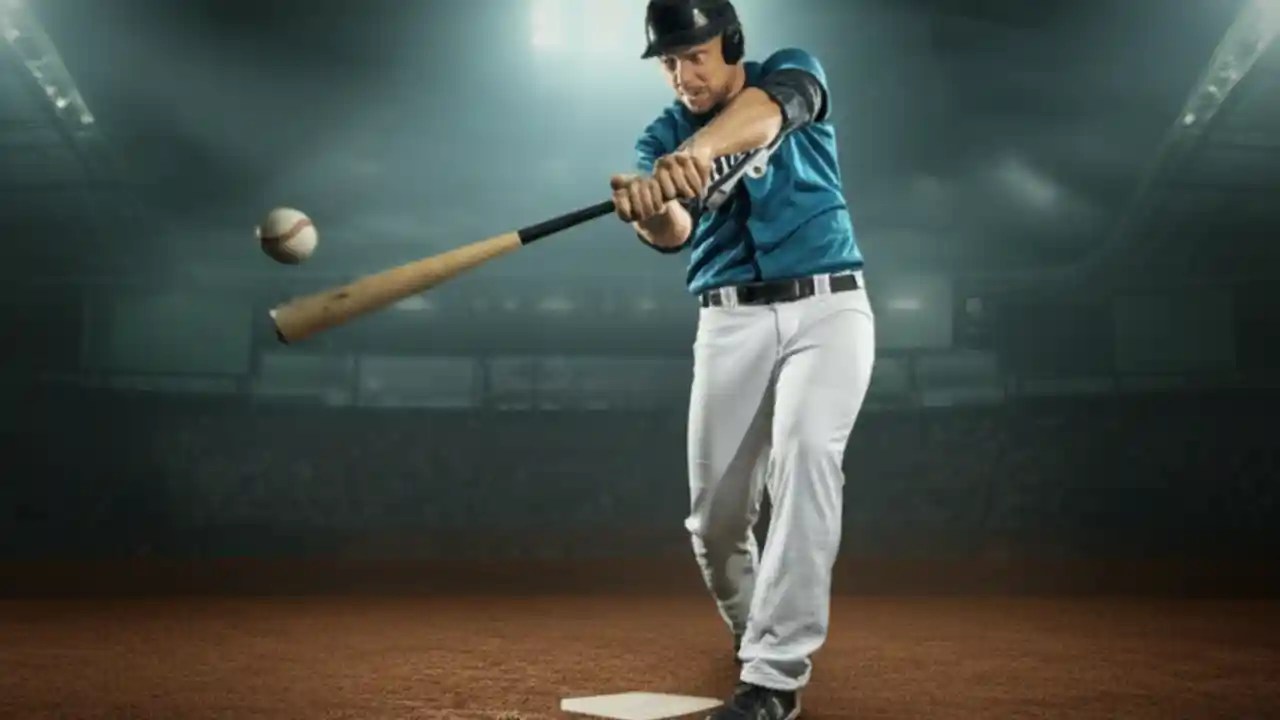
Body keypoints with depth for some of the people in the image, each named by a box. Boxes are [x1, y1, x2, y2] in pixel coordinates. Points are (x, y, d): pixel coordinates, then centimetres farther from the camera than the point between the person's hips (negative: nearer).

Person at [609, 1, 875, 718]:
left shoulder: (795, 72, -2)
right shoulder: (661, 139, 3)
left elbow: (761, 113, -28)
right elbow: (673, 230, -18)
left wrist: (699, 148, -50)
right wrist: (647, 212, -44)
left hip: (828, 308, -3)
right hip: (732, 321, 3)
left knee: (805, 453, -26)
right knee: (714, 514, 2)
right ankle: (756, 631, 34)